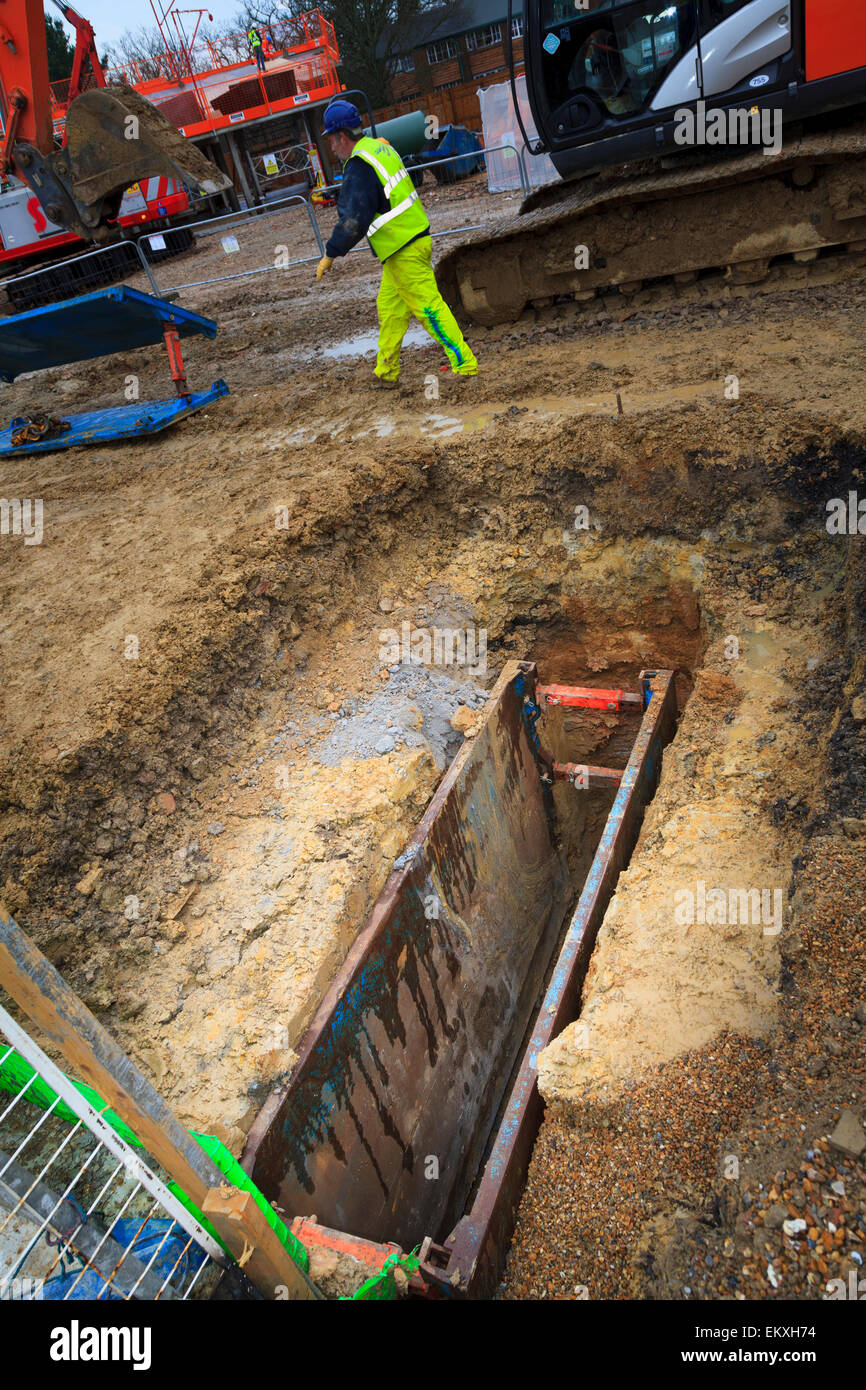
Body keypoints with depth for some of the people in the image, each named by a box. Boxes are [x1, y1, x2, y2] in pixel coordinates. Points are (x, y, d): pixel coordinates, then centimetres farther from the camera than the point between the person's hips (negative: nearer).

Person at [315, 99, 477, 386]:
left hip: (403, 251, -10)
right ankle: (386, 372, 24)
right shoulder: (380, 147, 13)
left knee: (429, 307, -7)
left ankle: (466, 365, -4)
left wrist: (330, 255, -13)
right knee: (389, 307, 15)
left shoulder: (358, 168, -17)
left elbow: (354, 220, -21)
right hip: (415, 237, 10)